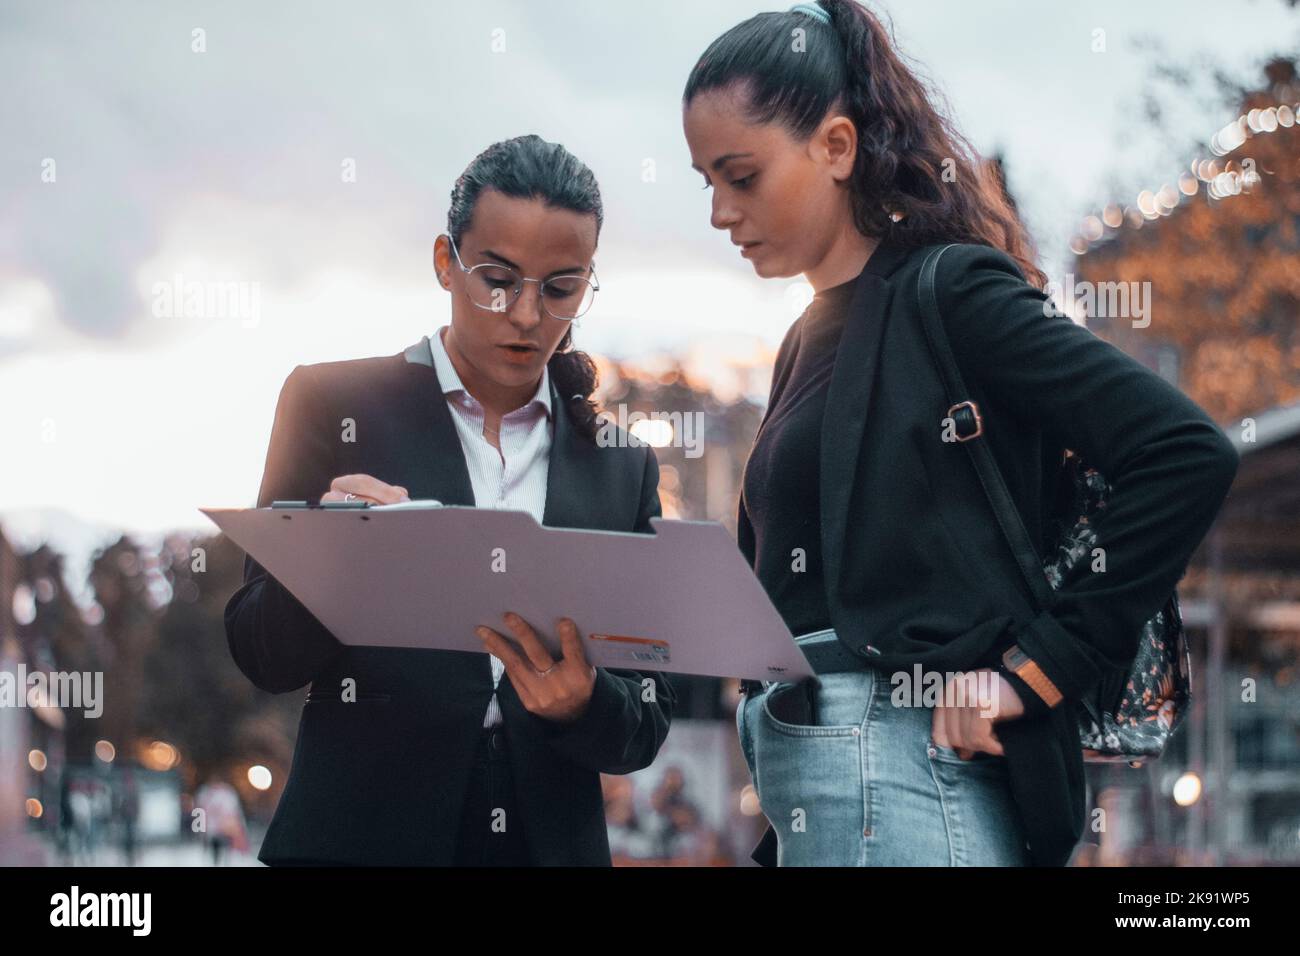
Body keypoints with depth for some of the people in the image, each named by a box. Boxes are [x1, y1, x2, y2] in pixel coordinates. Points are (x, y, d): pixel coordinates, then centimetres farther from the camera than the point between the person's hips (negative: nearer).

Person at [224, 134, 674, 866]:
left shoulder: (623, 468, 7)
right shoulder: (333, 403, 1)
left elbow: (646, 728, 7)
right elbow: (264, 658, -2)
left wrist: (582, 706, -14)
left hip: (550, 840, 2)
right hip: (364, 835, -2)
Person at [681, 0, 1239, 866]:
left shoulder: (948, 292, -7)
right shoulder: (812, 338, 18)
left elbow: (1189, 454, -17)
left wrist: (1040, 666, -16)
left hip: (898, 784, -8)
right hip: (807, 787, 8)